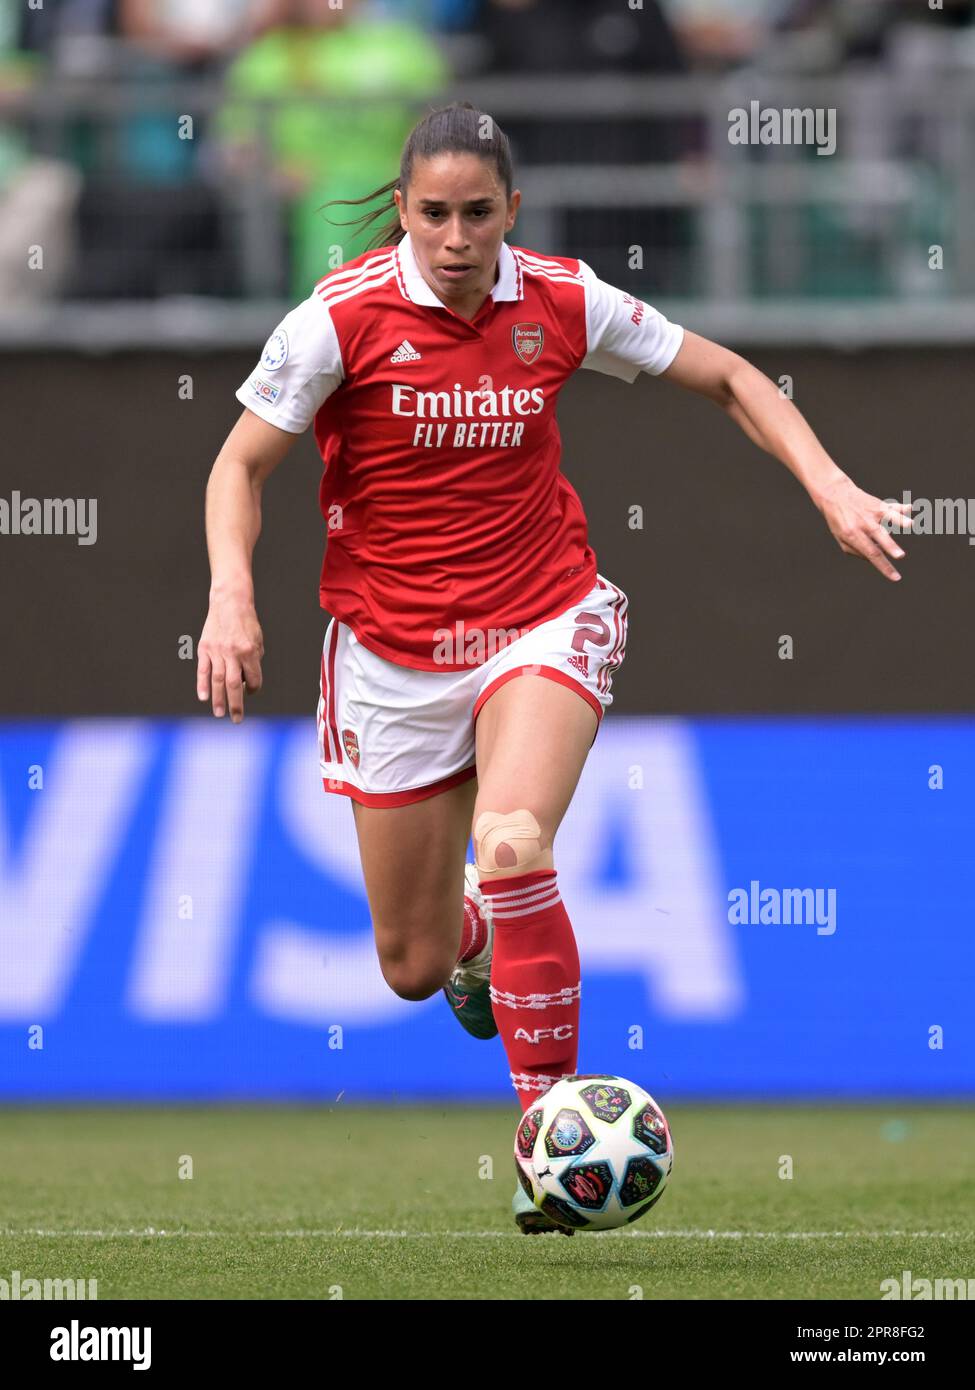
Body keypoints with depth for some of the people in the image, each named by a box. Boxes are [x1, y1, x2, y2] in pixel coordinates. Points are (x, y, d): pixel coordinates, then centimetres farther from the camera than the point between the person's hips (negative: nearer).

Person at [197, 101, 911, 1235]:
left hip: (543, 622, -1)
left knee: (510, 847, -31)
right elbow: (241, 464, -4)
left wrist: (830, 487, -8)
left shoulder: (563, 302, -7)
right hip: (390, 650, 1)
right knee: (414, 968, 7)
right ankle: (473, 939, 48)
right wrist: (231, 597, -21)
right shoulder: (343, 315, -13)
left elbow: (728, 380, 5)